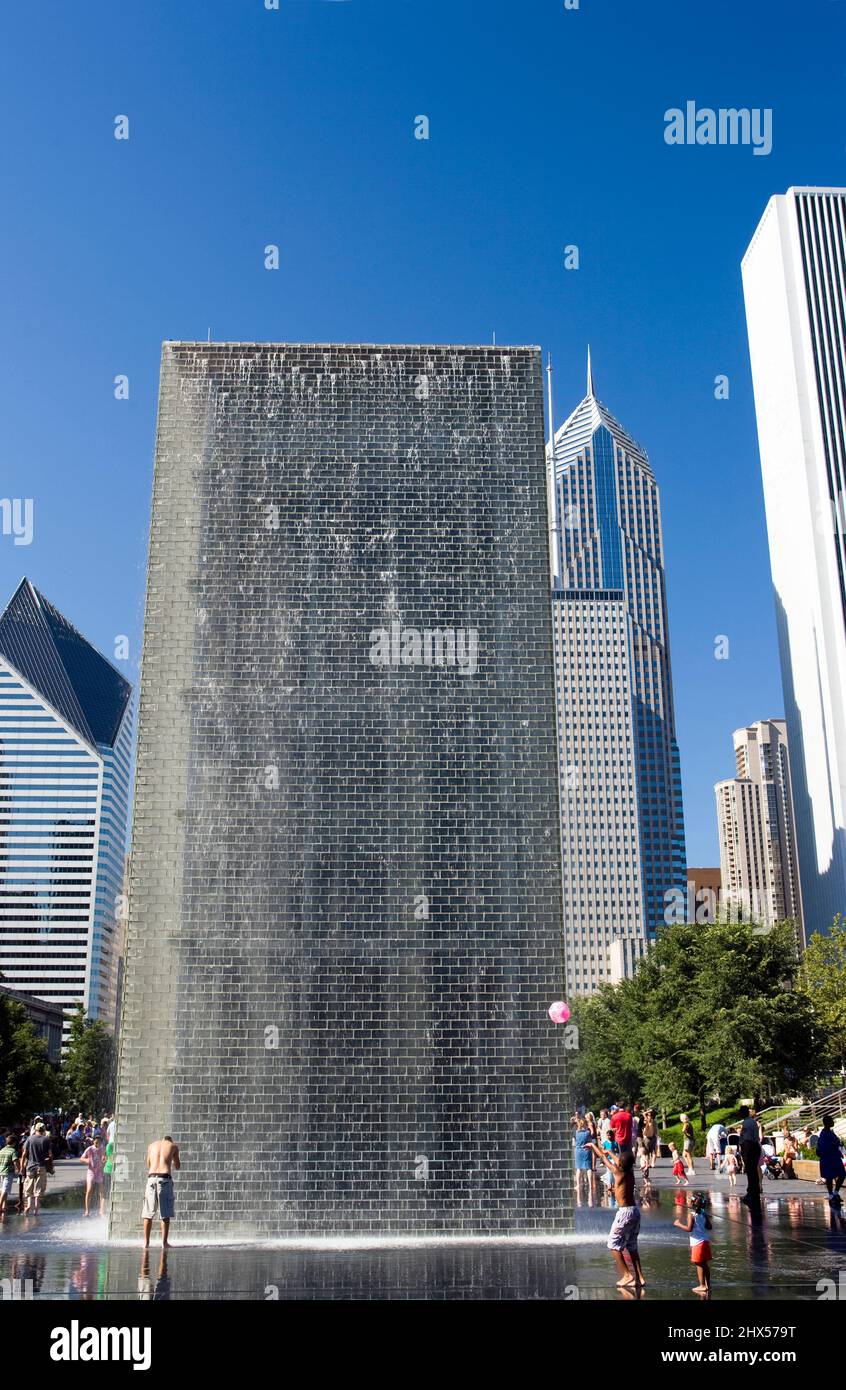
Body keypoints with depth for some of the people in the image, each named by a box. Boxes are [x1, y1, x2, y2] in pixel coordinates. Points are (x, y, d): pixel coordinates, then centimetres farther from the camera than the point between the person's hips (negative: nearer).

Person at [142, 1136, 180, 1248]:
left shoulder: (152, 1145, 19)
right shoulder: (173, 1146, 14)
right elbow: (177, 1167, 22)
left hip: (151, 1177, 2)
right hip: (165, 1178, -2)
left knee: (148, 1213, 8)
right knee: (165, 1214, 3)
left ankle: (146, 1242, 5)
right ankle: (164, 1242, -1)